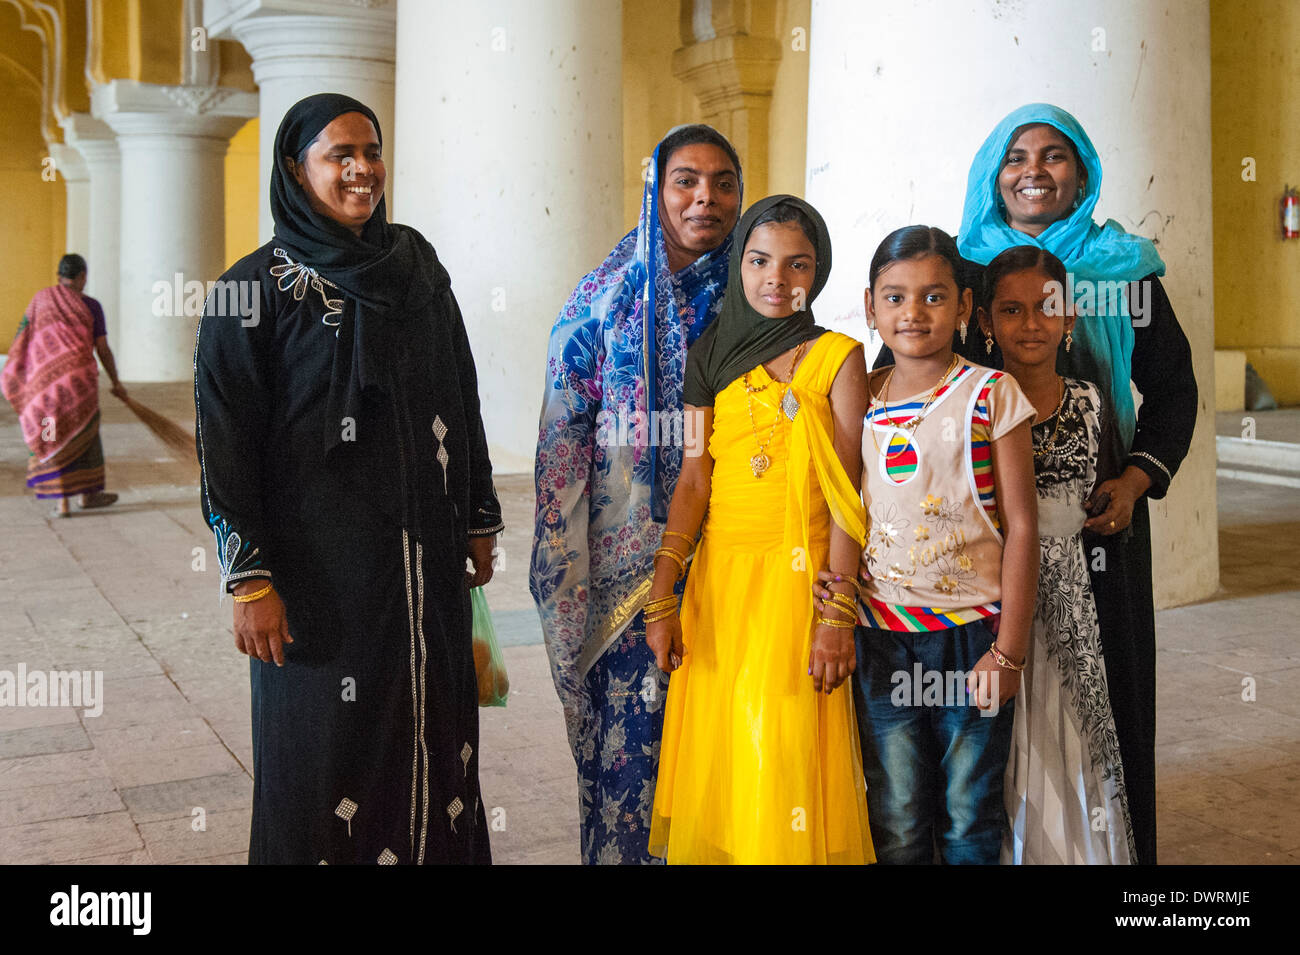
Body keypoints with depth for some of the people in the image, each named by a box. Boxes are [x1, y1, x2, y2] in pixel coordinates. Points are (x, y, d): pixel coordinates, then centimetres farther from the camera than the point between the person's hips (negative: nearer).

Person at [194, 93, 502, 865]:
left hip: (426, 560, 4)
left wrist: (479, 521, 12)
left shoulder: (418, 267, 7)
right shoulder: (257, 290, -7)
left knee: (433, 729, 11)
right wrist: (251, 578, -14)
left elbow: (462, 398, 12)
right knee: (326, 740, 5)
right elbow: (227, 442, -9)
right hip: (321, 565, -4)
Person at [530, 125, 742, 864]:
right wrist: (562, 555, -4)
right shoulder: (606, 299, 1)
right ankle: (621, 847, 16)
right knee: (627, 715, 1)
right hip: (628, 546, -1)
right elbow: (563, 432, 0)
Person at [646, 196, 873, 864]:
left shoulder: (837, 357, 1)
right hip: (718, 578, 3)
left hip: (799, 577, -3)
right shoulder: (712, 355, 11)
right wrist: (661, 595, -4)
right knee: (715, 755, 8)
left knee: (783, 757, -4)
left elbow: (845, 494, -6)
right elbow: (693, 480, 6)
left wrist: (838, 616, -13)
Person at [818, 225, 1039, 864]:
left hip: (971, 632, -2)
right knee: (895, 822, 9)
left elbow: (1021, 525, -6)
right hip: (879, 634, 3)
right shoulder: (859, 400, 5)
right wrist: (829, 573, -4)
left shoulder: (990, 394, -5)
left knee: (969, 817, 8)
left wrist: (1010, 650, -8)